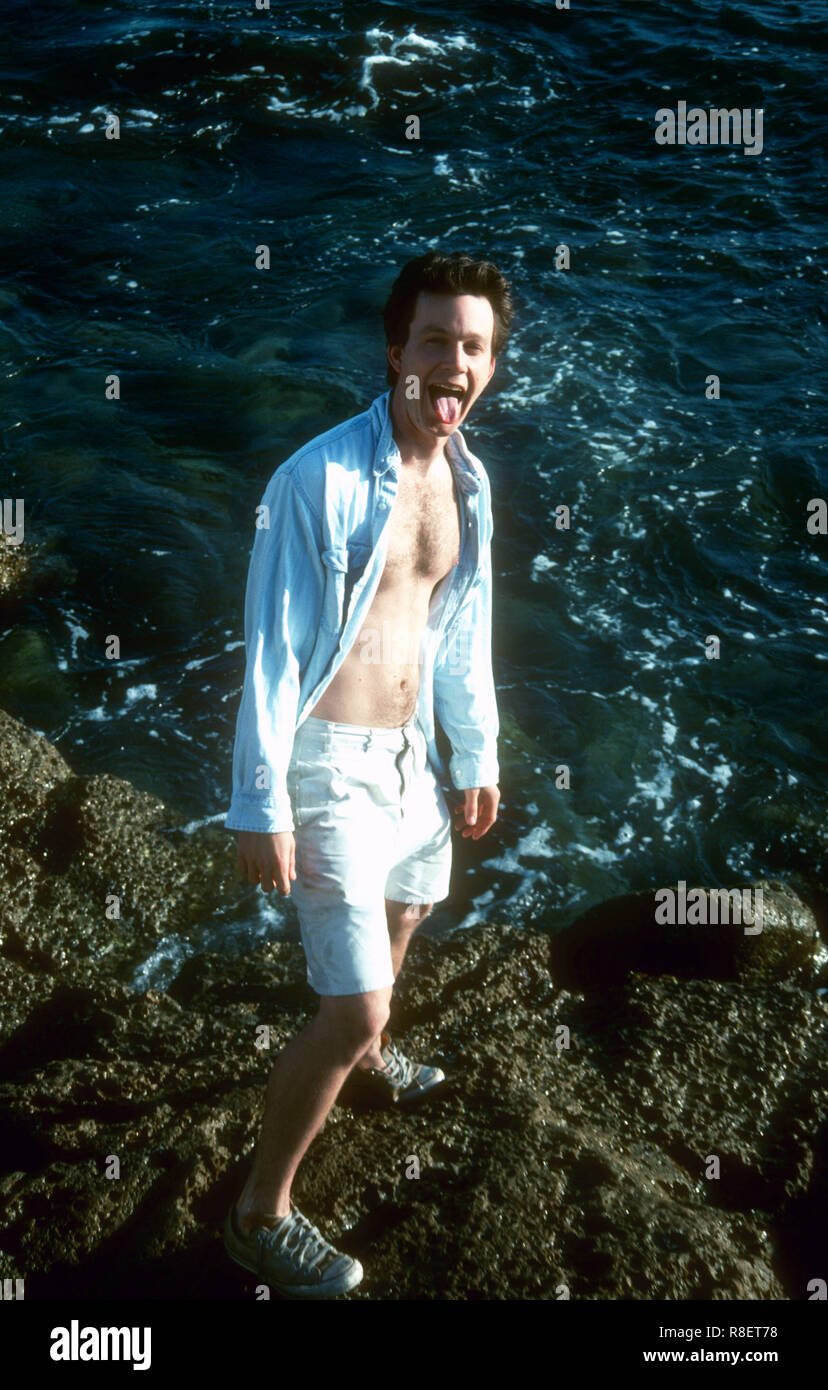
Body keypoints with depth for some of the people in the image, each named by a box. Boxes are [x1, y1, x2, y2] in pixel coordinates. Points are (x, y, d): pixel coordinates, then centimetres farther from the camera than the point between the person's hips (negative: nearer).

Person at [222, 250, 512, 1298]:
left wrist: (475, 755, 19)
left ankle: (366, 1063, 61)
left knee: (405, 907, 30)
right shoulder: (321, 477, -21)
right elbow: (271, 647, -19)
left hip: (408, 752, 8)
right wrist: (260, 805, -19)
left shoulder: (468, 482, 3)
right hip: (330, 765, -8)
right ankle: (260, 1214, 11)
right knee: (354, 1007, -10)